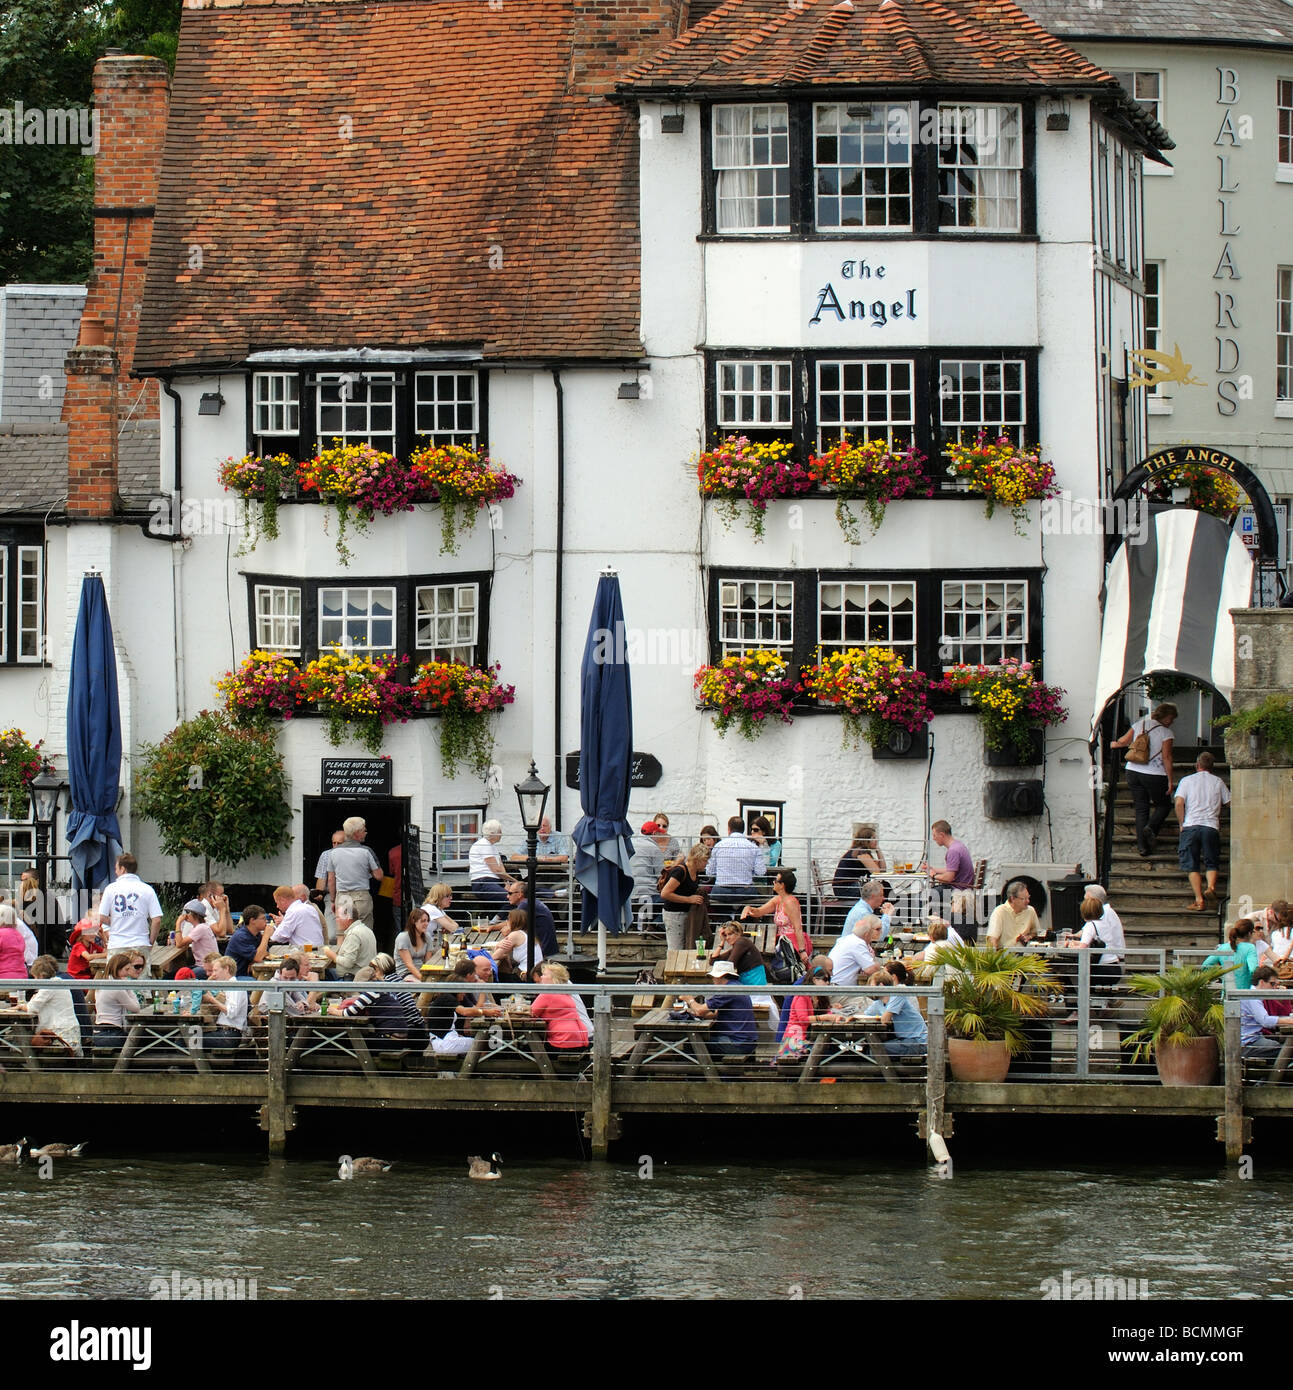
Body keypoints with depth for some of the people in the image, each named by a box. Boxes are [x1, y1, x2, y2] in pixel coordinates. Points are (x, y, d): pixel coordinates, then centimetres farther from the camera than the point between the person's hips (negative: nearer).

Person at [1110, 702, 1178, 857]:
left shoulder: (1139, 724, 5)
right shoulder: (1166, 732, -8)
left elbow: (1124, 741, 11)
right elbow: (1167, 757, -10)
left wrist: (1114, 744, 34)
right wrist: (1170, 780, -6)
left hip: (1133, 772, 5)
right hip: (1154, 775, -5)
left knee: (1141, 809, 10)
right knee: (1164, 805, 13)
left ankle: (1142, 846, 4)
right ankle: (1151, 827, -15)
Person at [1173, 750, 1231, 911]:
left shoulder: (1187, 781, 8)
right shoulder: (1218, 782, 12)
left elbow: (1179, 803, -4)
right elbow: (1230, 802, 12)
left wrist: (1181, 824, 6)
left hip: (1191, 825, -1)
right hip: (1212, 826, 1)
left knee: (1191, 865, 4)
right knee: (1211, 863, 11)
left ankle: (1199, 900, -5)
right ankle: (1211, 886, -18)